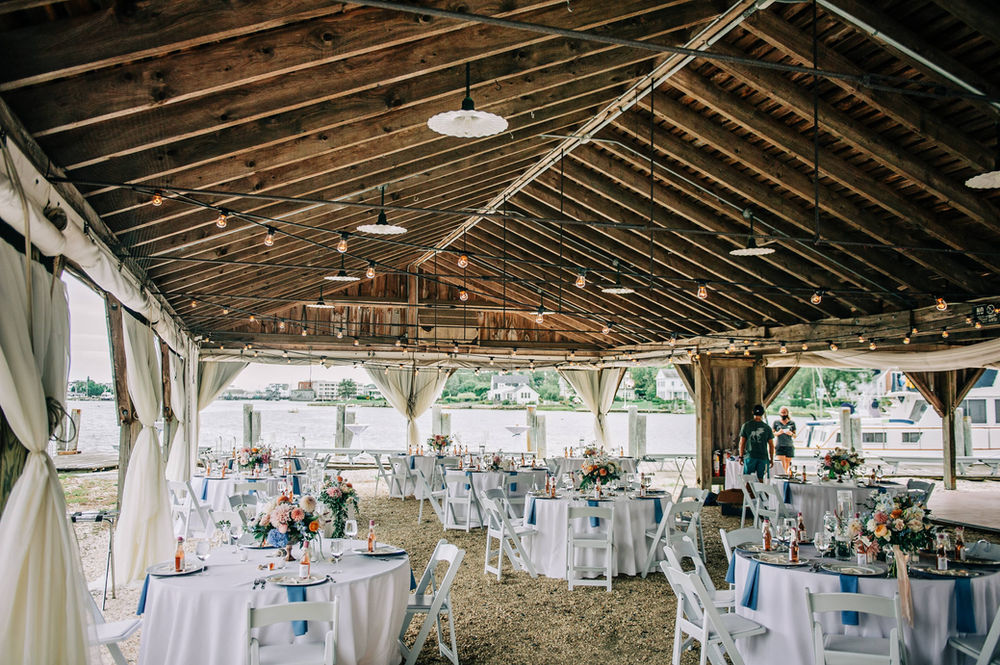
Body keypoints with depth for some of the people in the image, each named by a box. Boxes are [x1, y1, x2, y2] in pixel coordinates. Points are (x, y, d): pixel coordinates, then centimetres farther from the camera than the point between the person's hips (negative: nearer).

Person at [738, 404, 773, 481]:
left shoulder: (746, 425, 1)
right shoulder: (767, 428, 2)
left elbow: (742, 443, 2)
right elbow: (771, 445, 4)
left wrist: (741, 456, 9)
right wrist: (771, 459, 13)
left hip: (749, 457, 0)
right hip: (763, 457, 0)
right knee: (761, 479, 3)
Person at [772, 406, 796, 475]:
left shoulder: (792, 422, 9)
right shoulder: (776, 422, 6)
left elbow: (795, 436, 13)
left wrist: (791, 434, -10)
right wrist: (778, 433, -13)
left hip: (789, 446, 2)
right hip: (779, 446, -2)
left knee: (787, 465, 4)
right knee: (781, 465, -14)